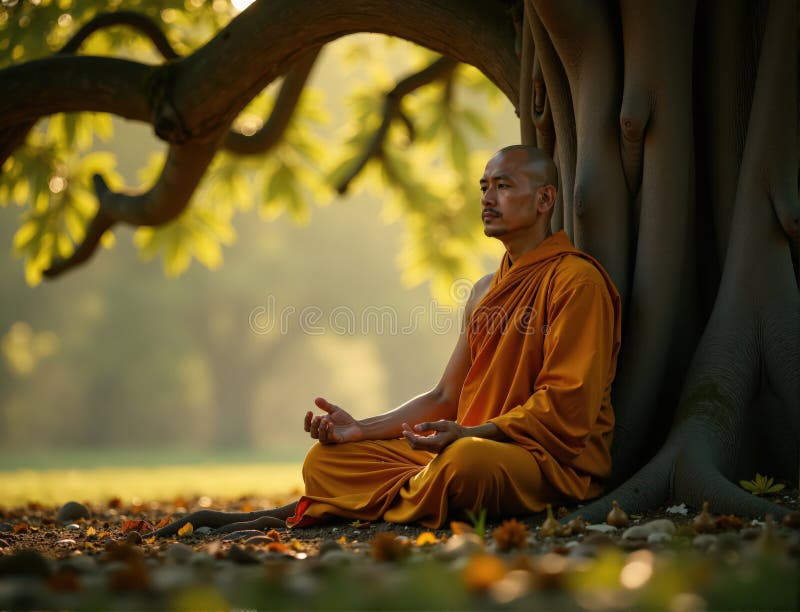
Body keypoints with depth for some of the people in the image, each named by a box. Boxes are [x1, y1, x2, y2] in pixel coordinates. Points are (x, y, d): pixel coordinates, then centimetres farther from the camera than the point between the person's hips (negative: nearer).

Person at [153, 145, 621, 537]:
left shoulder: (576, 280, -7)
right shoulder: (486, 291, 20)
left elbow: (565, 409, -15)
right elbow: (447, 398, 19)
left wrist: (470, 434, -25)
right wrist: (362, 429, 6)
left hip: (553, 462, -8)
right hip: (466, 448, 8)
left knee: (466, 459, -38)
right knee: (326, 460, -1)